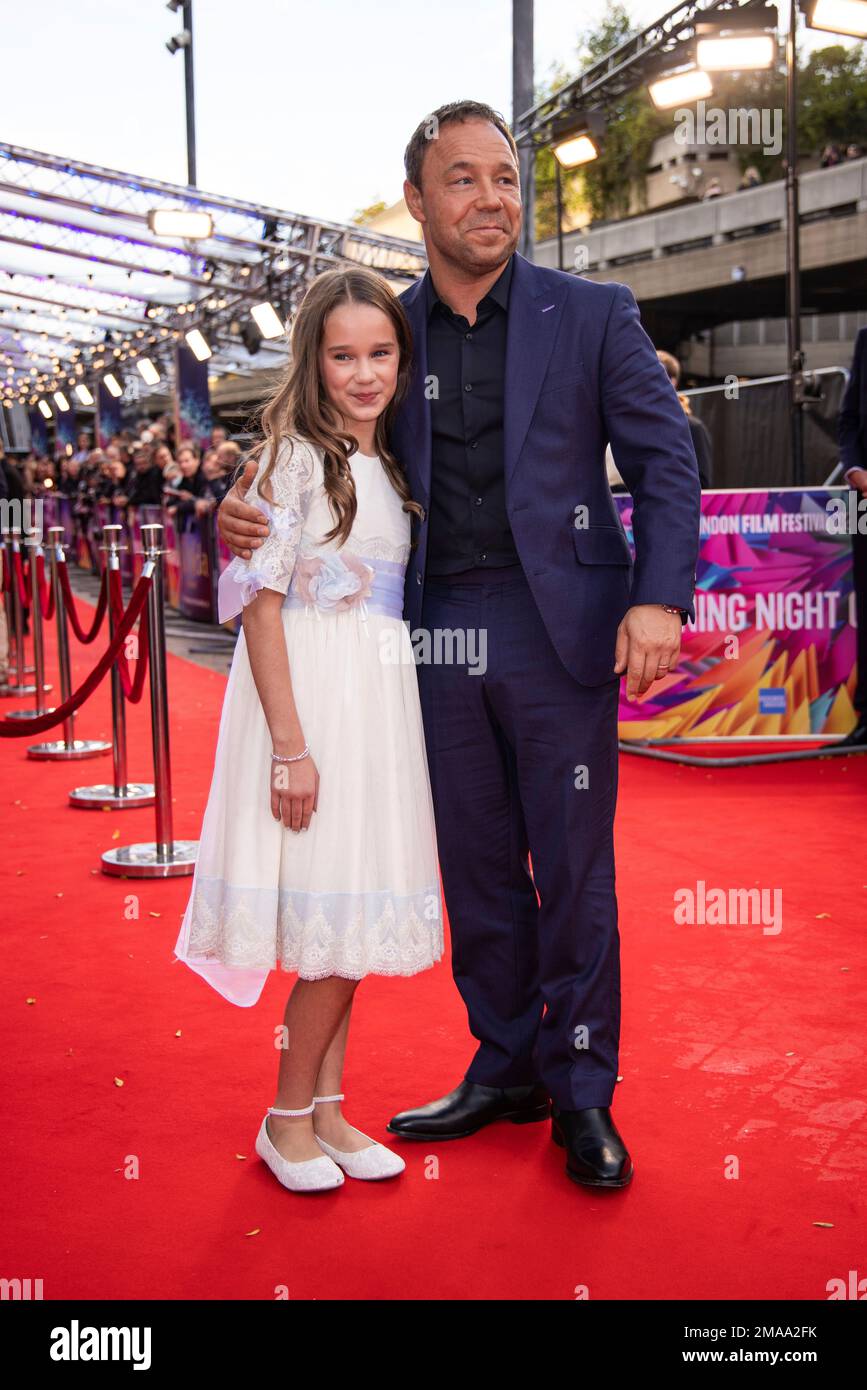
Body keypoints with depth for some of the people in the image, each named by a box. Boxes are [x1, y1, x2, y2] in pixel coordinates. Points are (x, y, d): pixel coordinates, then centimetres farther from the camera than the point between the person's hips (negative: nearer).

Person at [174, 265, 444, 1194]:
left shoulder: (387, 465, 12)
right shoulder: (296, 458, -9)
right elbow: (262, 605, -13)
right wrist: (290, 744, -18)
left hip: (382, 696, 7)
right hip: (312, 694, -7)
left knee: (354, 922, 10)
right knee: (334, 918, -5)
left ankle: (325, 1107, 22)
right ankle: (288, 1115, 12)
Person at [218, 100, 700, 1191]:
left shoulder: (593, 315, 2)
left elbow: (666, 463, 0)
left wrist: (659, 597, -14)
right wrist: (248, 509, -8)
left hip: (558, 630, -2)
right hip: (437, 639, 3)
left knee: (572, 873, 5)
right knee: (477, 871, 12)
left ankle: (582, 1093, 21)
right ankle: (506, 1067, 30)